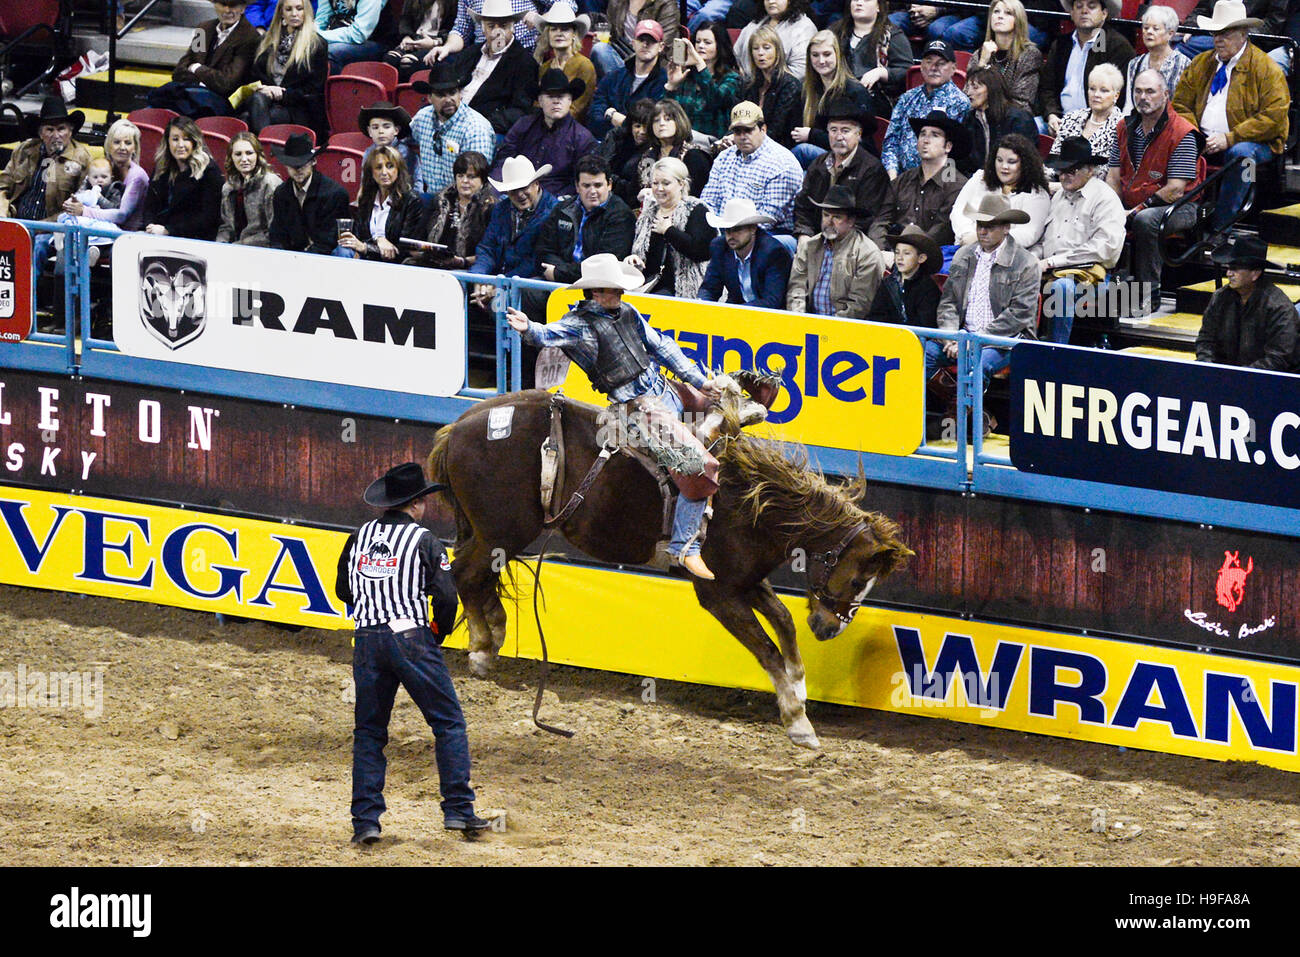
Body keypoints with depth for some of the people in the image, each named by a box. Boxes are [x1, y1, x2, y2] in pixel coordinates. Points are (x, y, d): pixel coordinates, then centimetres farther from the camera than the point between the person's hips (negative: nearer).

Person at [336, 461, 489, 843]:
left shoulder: (359, 537, 10)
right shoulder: (422, 540, -4)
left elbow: (343, 590, 19)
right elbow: (446, 596, -9)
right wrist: (439, 633, 7)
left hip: (367, 640, 4)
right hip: (412, 637, -4)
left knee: (368, 732, 11)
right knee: (449, 723, 5)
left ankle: (365, 820, 4)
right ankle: (458, 809, -1)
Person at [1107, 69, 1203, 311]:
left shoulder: (1182, 133, -13)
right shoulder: (1126, 127, 8)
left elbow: (1175, 190, -18)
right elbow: (1113, 178, 9)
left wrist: (1136, 211, -19)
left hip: (1178, 208, -6)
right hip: (1130, 205, 6)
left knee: (1145, 220, -36)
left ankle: (1149, 293, -27)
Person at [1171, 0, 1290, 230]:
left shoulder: (1266, 68, -3)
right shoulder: (1200, 64, 15)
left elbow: (1274, 117, -11)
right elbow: (1181, 105, 17)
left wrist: (1230, 139, -19)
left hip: (1254, 142, -5)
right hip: (1205, 142, 5)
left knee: (1240, 153, -39)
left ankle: (1221, 229, -34)